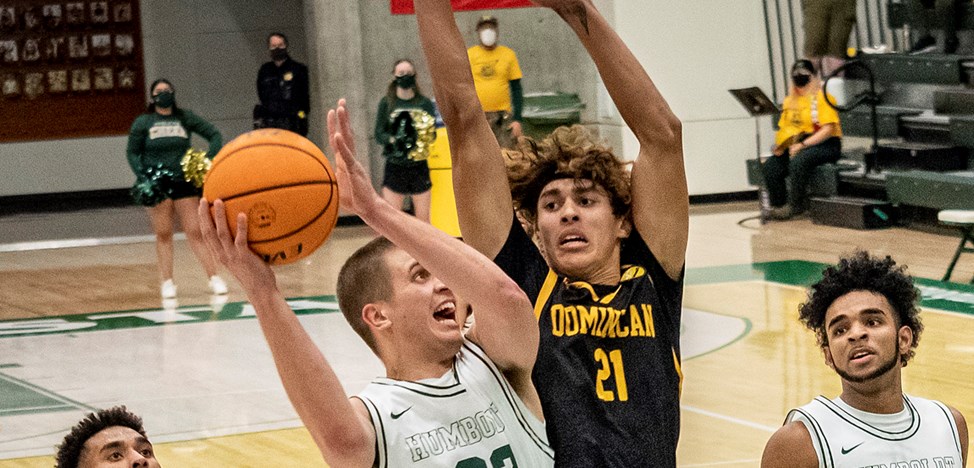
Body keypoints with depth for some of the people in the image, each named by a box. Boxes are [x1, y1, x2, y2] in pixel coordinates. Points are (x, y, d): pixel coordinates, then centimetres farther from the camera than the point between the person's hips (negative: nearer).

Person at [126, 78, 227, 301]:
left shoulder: (185, 117, 5)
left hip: (184, 182, 1)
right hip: (156, 185, 0)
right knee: (163, 234, 2)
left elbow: (214, 134, 7)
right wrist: (142, 175, -12)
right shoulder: (142, 122, 3)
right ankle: (167, 282, 7)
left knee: (195, 232, -2)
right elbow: (132, 153, 3)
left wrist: (209, 159, -7)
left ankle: (214, 278, 0)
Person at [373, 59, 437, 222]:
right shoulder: (387, 103, 2)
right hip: (395, 167, -1)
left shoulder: (424, 103, 4)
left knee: (423, 219, 7)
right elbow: (379, 134, -2)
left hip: (419, 167, 1)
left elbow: (432, 134, -2)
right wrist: (393, 140, -22)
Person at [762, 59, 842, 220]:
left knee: (798, 161, -35)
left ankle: (796, 205, -21)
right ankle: (778, 205, -3)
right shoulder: (791, 99, 15)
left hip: (825, 145, -7)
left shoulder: (822, 97, -7)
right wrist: (780, 145, -4)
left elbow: (828, 130, -16)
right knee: (770, 167, -14)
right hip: (797, 145, 7)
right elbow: (784, 127, 19)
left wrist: (802, 145, -21)